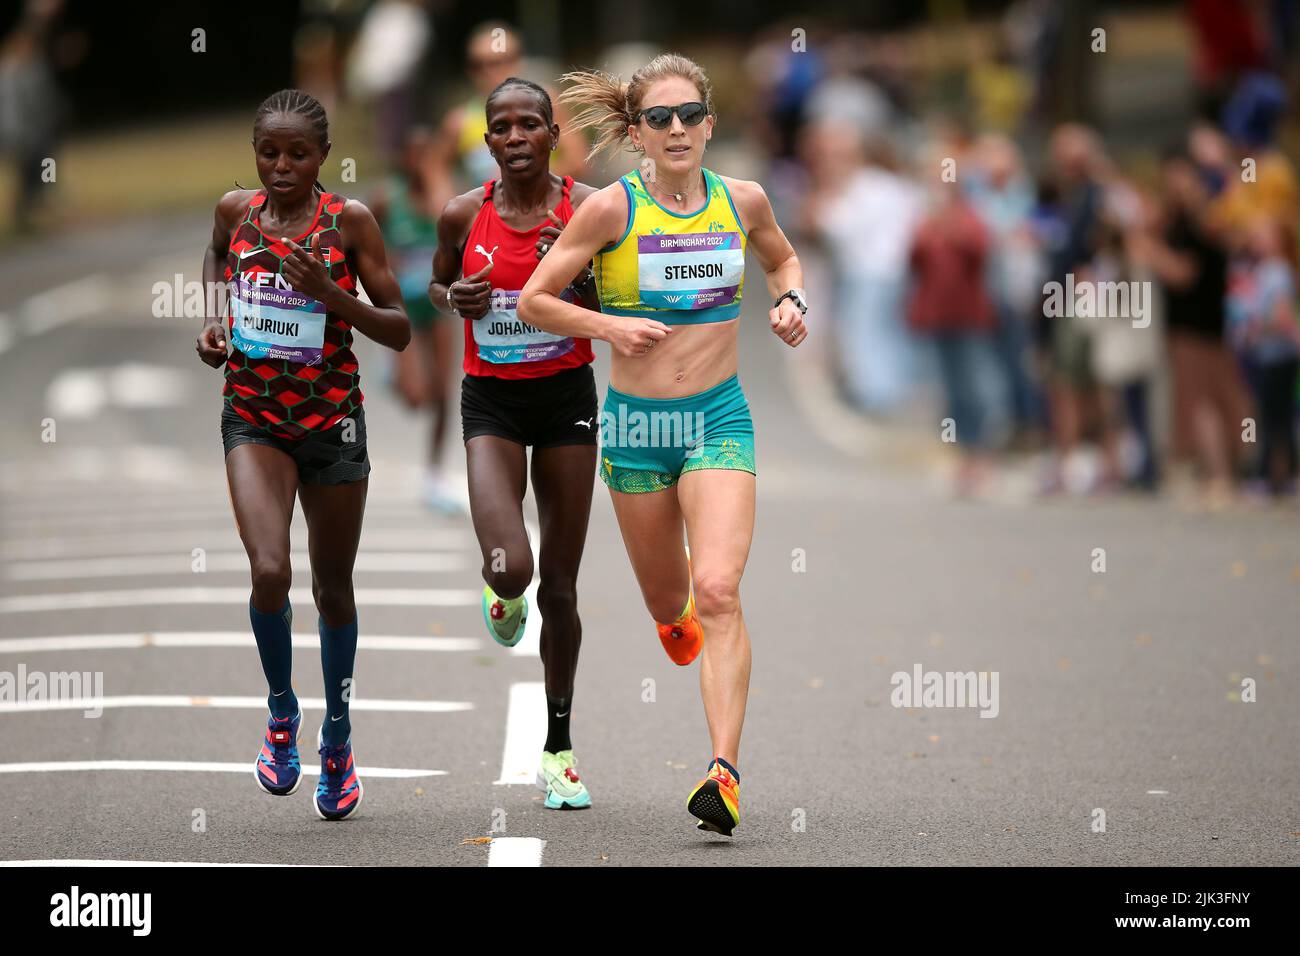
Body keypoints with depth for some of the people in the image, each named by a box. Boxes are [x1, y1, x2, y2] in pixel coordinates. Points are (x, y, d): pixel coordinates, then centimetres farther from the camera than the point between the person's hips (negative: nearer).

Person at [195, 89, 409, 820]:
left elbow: (400, 330, -8)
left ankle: (338, 738, 32)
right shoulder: (236, 210, -1)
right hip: (253, 417, 1)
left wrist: (332, 295, -24)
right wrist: (213, 320, 6)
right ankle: (281, 711, 5)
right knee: (270, 572, -21)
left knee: (332, 587, 11)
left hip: (332, 421, 0)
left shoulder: (350, 222, -9)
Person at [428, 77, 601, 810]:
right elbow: (436, 286, 15)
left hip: (567, 396, 0)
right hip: (492, 400, 0)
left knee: (559, 583, 7)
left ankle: (560, 745, 22)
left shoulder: (588, 210, -7)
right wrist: (456, 299, -8)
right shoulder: (464, 215, -4)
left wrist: (577, 276, -21)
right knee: (511, 569, -21)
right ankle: (504, 599, 20)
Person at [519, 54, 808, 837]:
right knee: (669, 600, 15)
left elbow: (783, 257, 22)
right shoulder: (612, 208, -10)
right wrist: (610, 326, -18)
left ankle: (726, 773, -22)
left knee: (717, 589, -18)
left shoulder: (742, 201, -1)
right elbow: (535, 301, -4)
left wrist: (791, 300, 1)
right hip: (636, 422, 0)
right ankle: (677, 617, 56)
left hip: (719, 419, 0)